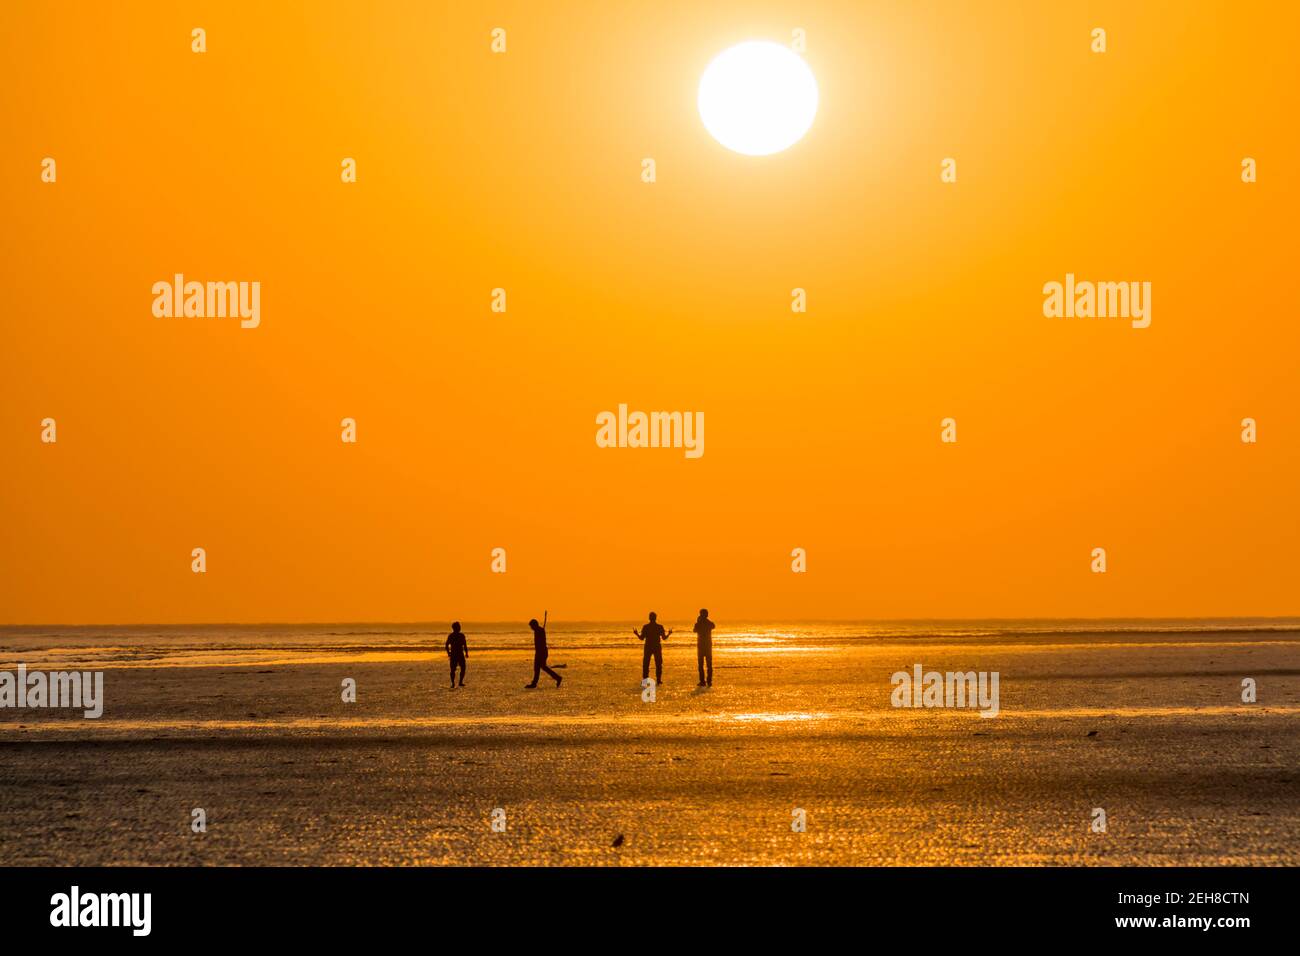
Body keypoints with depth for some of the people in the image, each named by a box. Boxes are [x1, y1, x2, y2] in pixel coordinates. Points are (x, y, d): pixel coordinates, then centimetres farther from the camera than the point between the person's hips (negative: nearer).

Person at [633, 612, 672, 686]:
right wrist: (669, 634, 14)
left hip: (648, 648, -1)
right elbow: (664, 638, -2)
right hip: (657, 647, 1)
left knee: (645, 665, 6)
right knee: (658, 665, 8)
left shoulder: (645, 627, -7)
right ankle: (658, 681, 3)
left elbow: (642, 638, -5)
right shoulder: (660, 627, -5)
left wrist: (636, 633, 9)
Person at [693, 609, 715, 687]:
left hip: (700, 646, -2)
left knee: (701, 664, 1)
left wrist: (697, 622, 16)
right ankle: (709, 681, 1)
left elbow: (694, 630, 12)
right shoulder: (710, 623, -2)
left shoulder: (698, 624, -10)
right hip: (708, 645, 2)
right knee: (709, 665, 6)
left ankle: (702, 681, -5)